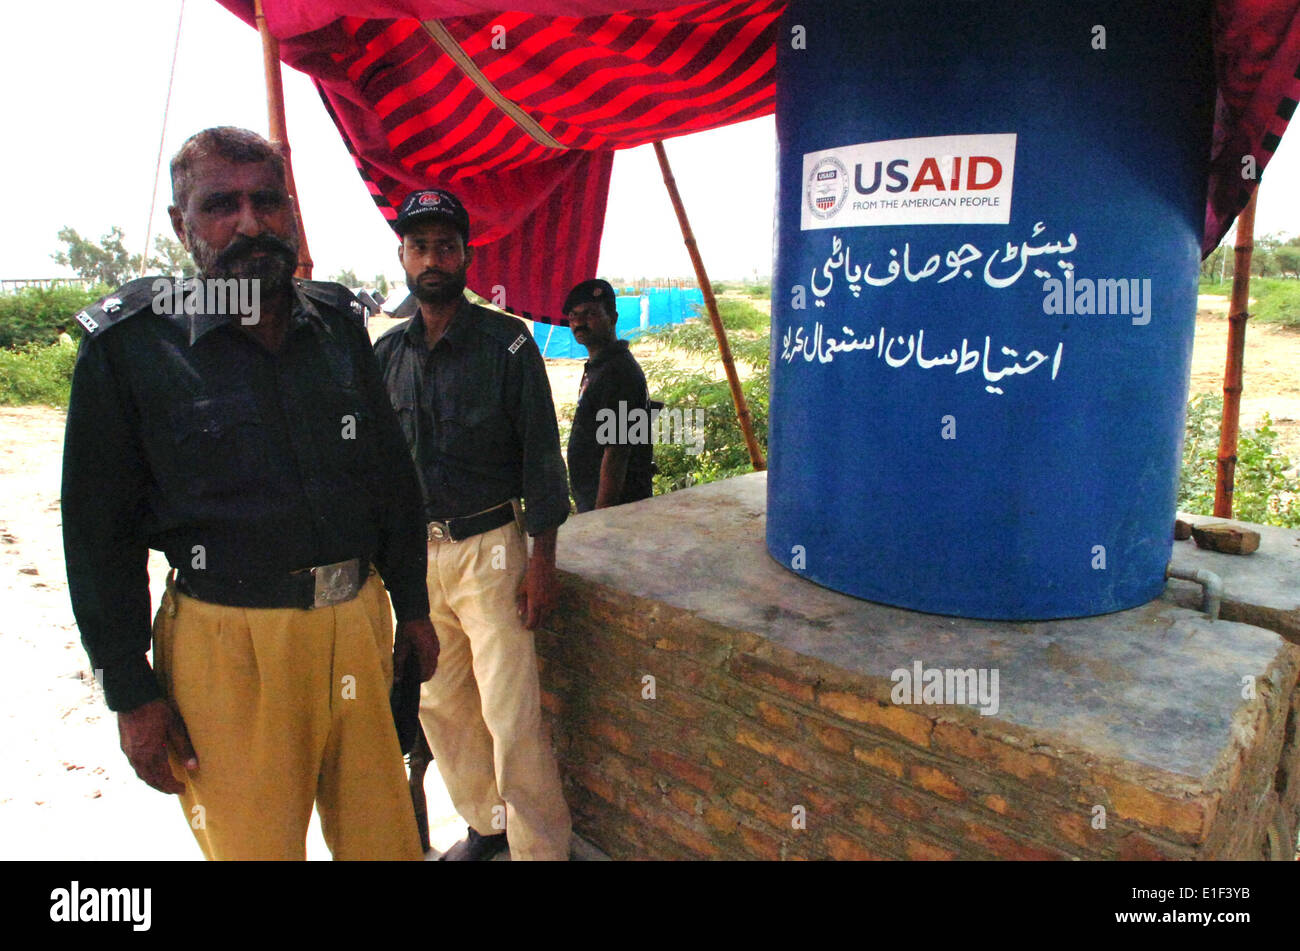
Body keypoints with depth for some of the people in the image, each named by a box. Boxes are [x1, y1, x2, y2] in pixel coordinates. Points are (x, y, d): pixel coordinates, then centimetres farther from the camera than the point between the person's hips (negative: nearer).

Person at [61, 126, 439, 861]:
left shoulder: (338, 322, 5)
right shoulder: (129, 343, -6)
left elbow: (393, 475, 11)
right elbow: (100, 532, -3)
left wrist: (412, 606, 12)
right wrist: (132, 693, -4)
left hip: (358, 624, 4)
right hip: (230, 643, -3)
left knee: (383, 834, 17)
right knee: (254, 842, 13)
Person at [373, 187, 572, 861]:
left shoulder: (507, 343, -6)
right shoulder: (386, 353, 8)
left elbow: (540, 453, -7)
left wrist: (542, 558, -11)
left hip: (488, 547, -5)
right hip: (414, 552, 5)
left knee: (511, 716, -3)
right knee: (439, 704, 14)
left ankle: (541, 846, 15)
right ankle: (485, 824, 34)